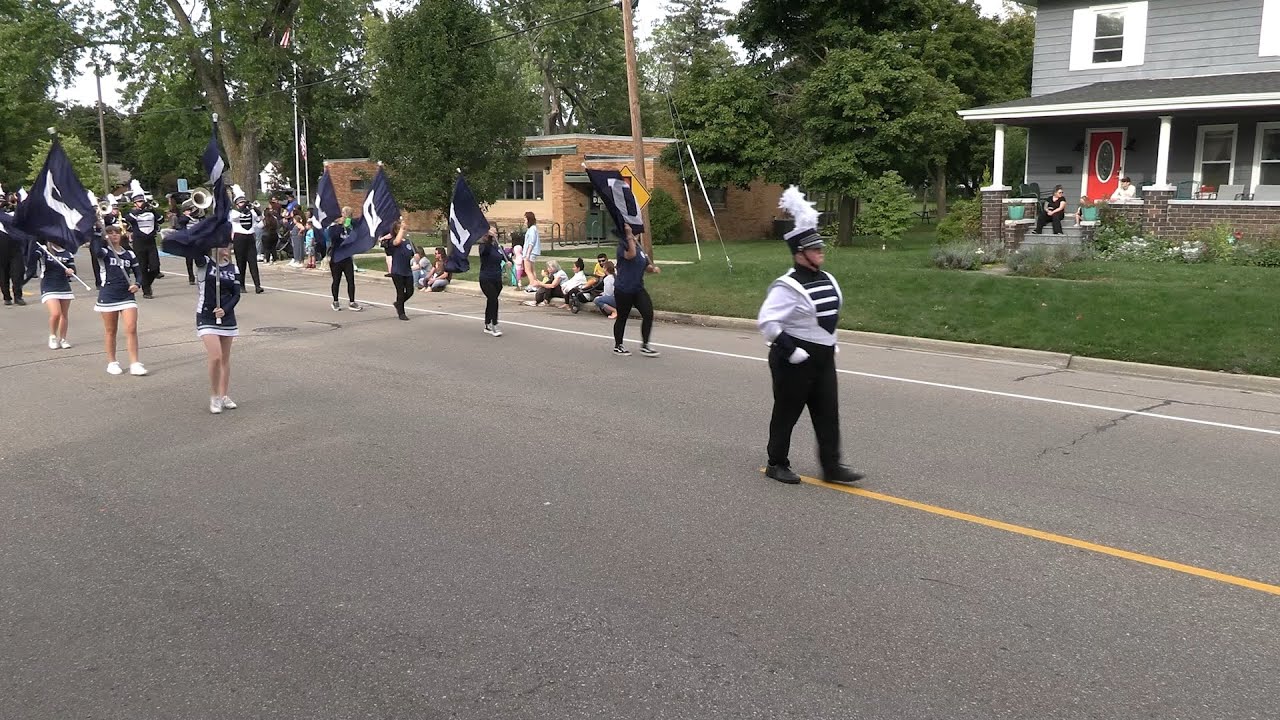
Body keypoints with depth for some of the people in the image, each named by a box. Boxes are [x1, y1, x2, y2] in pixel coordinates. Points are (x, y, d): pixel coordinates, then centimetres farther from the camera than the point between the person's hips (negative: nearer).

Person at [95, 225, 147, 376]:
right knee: (110, 330, 8)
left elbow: (138, 273, 14)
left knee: (131, 328, -7)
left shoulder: (129, 254, 9)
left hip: (127, 295, 2)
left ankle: (134, 364, -5)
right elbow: (95, 250, -25)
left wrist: (137, 284, -5)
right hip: (108, 295, -2)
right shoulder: (104, 252, -1)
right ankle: (112, 363, 20)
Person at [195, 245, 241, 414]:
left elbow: (236, 294, 2)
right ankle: (214, 397, 1)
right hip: (206, 317, -4)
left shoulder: (233, 269, 5)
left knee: (225, 359, 10)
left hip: (227, 317, 4)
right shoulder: (205, 263, -4)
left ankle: (223, 396, 21)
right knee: (215, 357, -13)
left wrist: (225, 309, -13)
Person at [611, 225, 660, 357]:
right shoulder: (622, 246, -11)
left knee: (648, 314, -6)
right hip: (623, 290, -7)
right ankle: (618, 346, 24)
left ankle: (644, 346, 2)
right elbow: (631, 255, -33)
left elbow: (645, 265, 21)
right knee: (622, 318, 7)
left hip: (638, 289, 7)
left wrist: (653, 268, 0)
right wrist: (629, 236, -31)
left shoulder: (638, 246, 12)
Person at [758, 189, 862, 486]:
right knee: (787, 412, 6)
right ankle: (777, 464, 20)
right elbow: (766, 321, -25)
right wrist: (790, 350, -23)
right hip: (794, 359, -8)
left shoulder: (827, 280, 7)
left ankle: (831, 466, 16)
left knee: (828, 413, 9)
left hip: (823, 357, 8)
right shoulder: (787, 287, -20)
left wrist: (831, 344, 17)